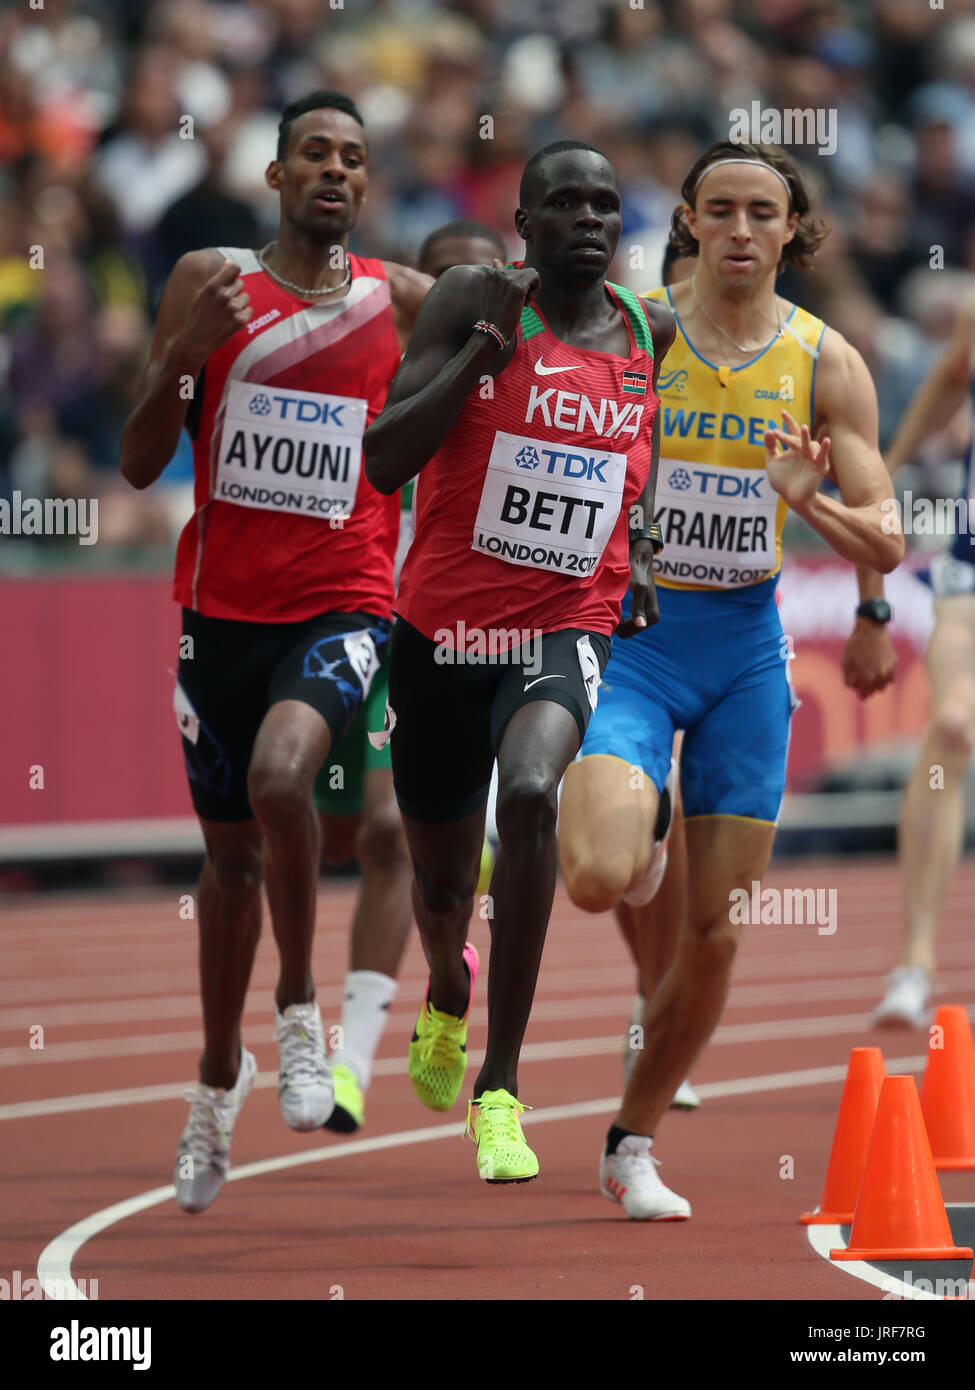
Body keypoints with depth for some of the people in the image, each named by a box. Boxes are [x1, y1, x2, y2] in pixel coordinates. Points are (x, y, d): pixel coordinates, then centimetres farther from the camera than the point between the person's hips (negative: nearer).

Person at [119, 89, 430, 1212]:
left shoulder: (405, 301, 3)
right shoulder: (211, 282, 2)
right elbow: (139, 465, 1)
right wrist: (184, 354, -16)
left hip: (343, 605, -2)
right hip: (223, 604, 2)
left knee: (278, 774, -29)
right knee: (230, 846, 13)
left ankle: (299, 1008, -9)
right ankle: (220, 1071, 33)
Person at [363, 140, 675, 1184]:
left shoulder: (650, 334, 4)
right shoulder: (474, 302, -6)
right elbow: (384, 463, -13)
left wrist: (641, 549, 13)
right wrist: (485, 347, -20)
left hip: (566, 632, 0)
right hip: (443, 628, 0)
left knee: (530, 794, -32)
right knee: (441, 877, 15)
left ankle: (499, 1090, -25)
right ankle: (446, 996, 56)